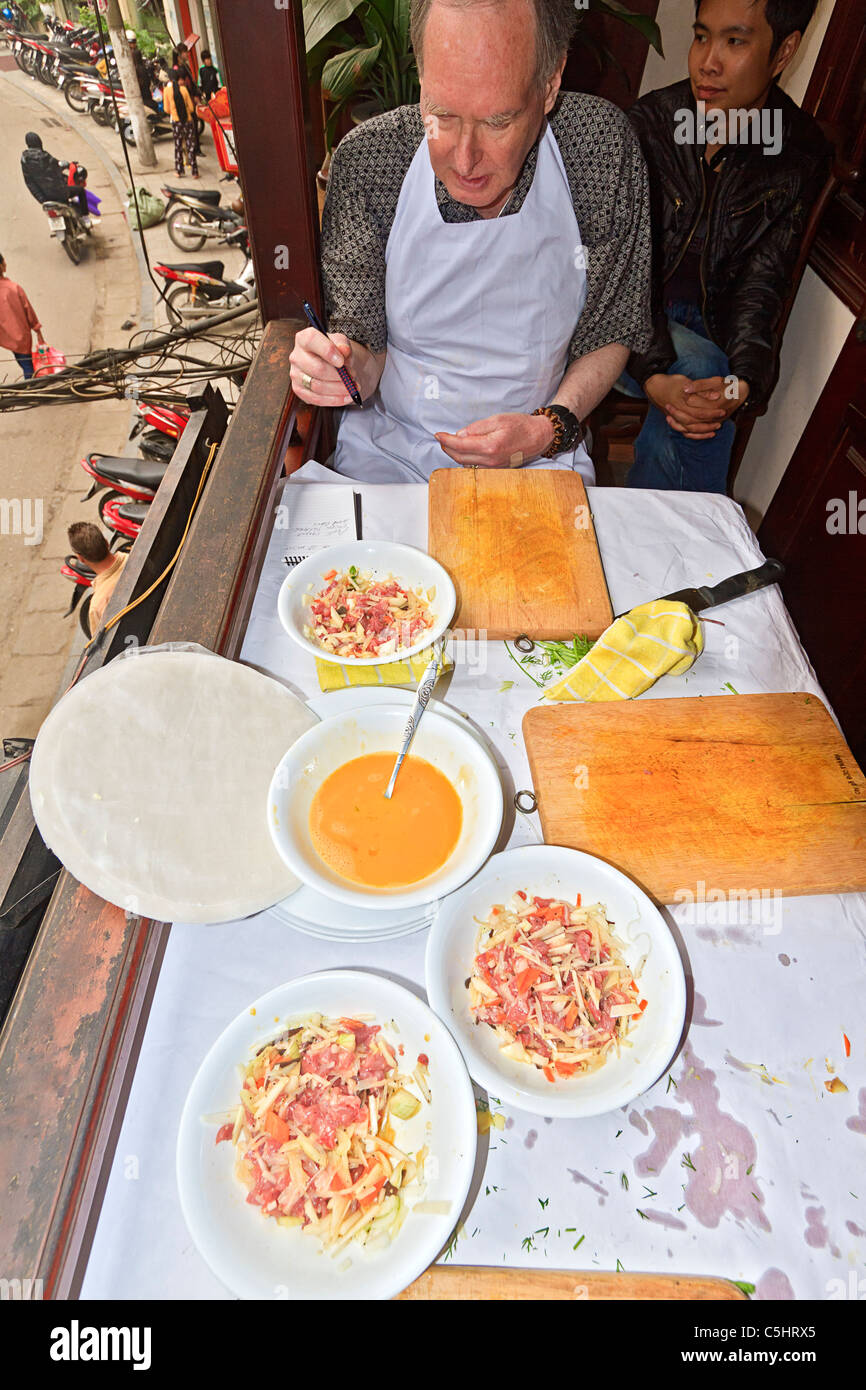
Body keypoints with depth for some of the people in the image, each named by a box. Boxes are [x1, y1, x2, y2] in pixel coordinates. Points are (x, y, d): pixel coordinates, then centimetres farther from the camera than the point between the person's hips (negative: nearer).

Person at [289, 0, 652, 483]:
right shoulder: (367, 158, -11)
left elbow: (613, 333, -1)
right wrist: (350, 364, -26)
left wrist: (551, 429, -16)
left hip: (540, 453, 2)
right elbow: (365, 348, -3)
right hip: (387, 445, -1)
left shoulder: (603, 146, -12)